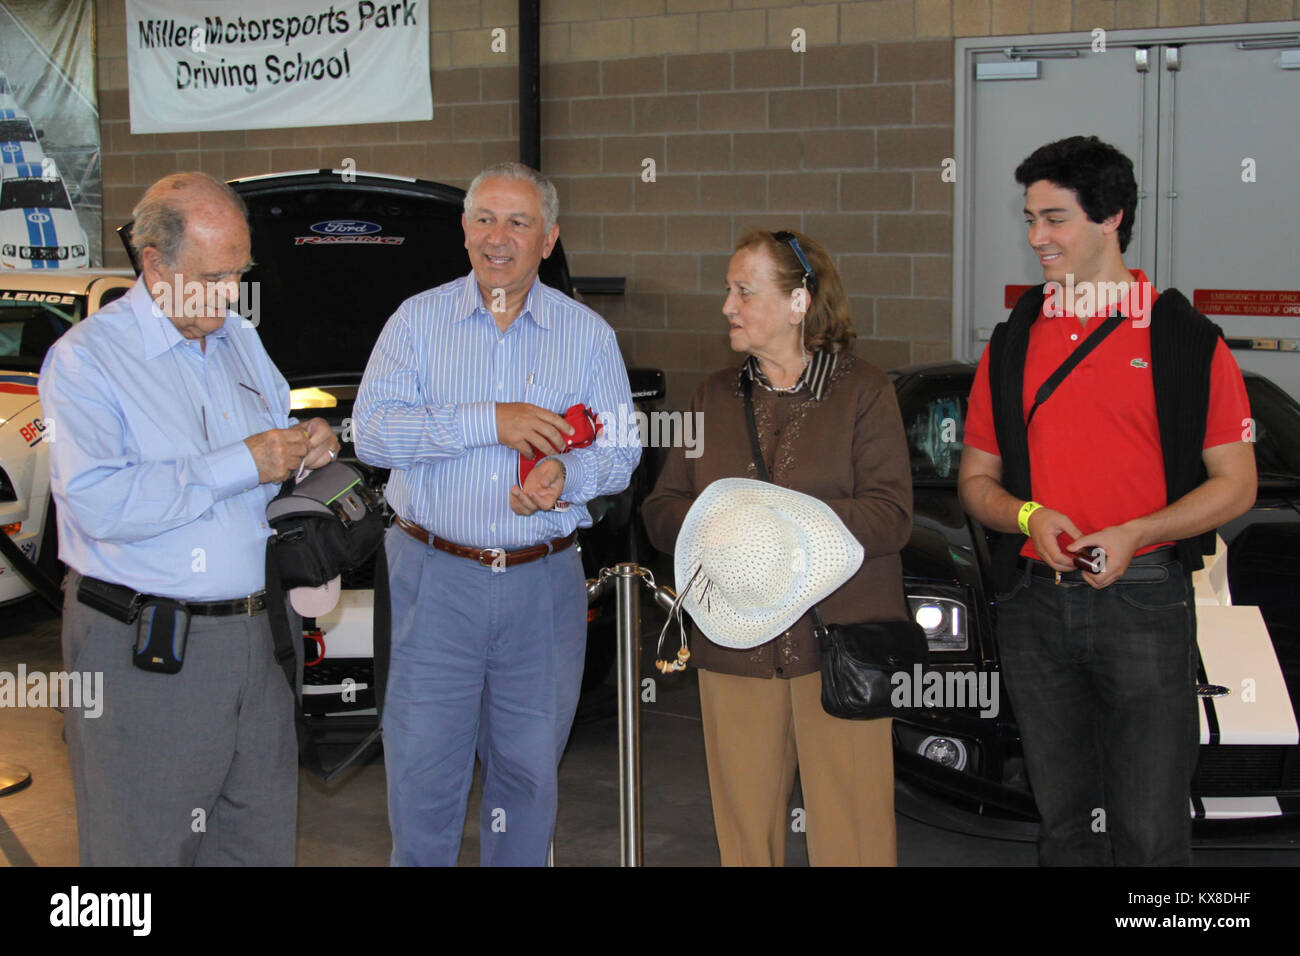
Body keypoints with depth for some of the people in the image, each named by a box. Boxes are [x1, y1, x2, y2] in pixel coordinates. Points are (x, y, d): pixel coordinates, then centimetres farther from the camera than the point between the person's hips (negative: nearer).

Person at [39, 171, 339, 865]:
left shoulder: (242, 341, 14)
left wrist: (309, 447, 2)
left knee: (264, 840, 12)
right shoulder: (85, 358, -9)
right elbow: (99, 504, -23)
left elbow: (278, 433, 28)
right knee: (143, 849, 4)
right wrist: (243, 464, -20)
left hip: (256, 638, 7)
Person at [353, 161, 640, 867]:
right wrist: (490, 420, -20)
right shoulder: (418, 320, 2)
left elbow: (622, 449, 5)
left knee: (529, 769, 11)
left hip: (544, 585, 2)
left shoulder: (587, 333, 7)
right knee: (422, 768, 2)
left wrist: (568, 476, -18)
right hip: (434, 578, -1)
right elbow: (372, 432, -11)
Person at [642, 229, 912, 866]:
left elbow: (890, 517, -8)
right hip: (733, 651, 4)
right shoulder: (714, 397, 16)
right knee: (743, 832, 6)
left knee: (851, 834, -2)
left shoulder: (863, 390, 3)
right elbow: (660, 512, 12)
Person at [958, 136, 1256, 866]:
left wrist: (1135, 534, -16)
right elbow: (976, 480, 14)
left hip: (1143, 600, -4)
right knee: (1064, 819, 15)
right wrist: (1029, 516, -8)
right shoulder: (1012, 345, 10)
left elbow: (1236, 483, -1)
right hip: (1035, 605, 4)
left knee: (1150, 829, -1)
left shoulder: (1186, 340, -2)